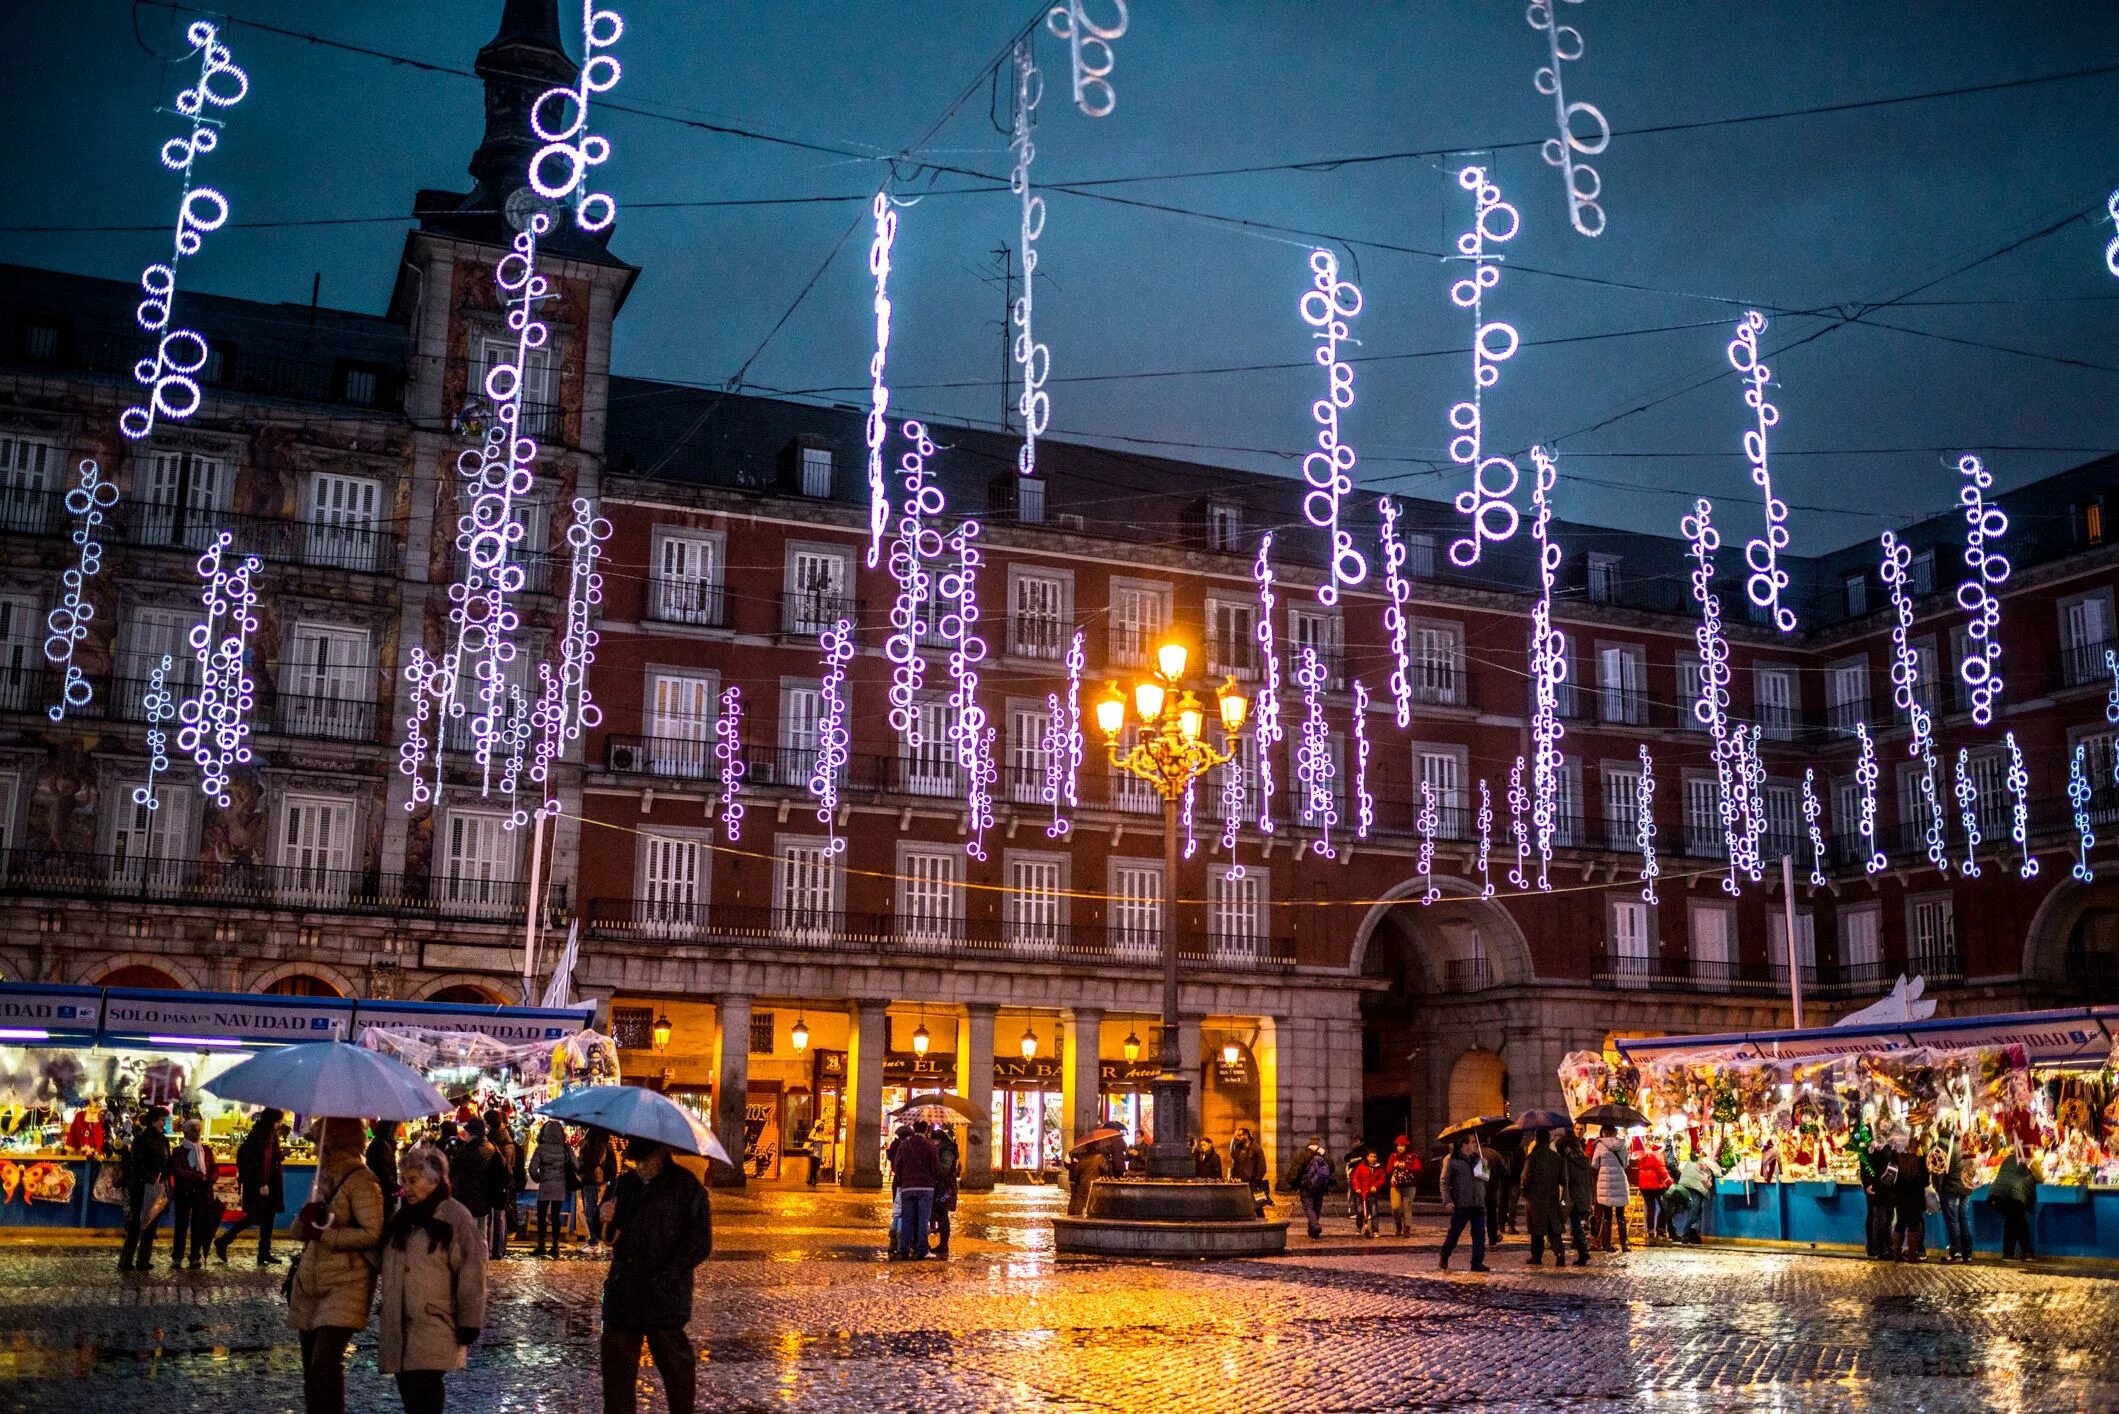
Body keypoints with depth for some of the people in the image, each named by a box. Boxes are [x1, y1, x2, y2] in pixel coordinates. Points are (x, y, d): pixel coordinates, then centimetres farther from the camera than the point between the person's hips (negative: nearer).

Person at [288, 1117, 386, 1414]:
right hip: (310, 1283, 8)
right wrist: (305, 1217, -9)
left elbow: (372, 1234, -20)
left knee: (326, 1362, -17)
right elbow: (300, 1231, 14)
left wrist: (324, 1234, -18)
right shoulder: (324, 1178, 14)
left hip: (345, 1285, -8)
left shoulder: (361, 1181, -12)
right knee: (311, 1364, 12)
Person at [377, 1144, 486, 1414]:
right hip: (399, 1329, 7)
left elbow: (471, 1274, -12)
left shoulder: (455, 1216, -9)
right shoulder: (401, 1217, 14)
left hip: (433, 1330, -7)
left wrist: (469, 1323, -13)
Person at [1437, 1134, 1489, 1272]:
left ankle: (1477, 1262, 7)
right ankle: (1444, 1259, 21)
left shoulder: (1478, 1158, 14)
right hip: (1460, 1204, -5)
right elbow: (1444, 1182, -5)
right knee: (1453, 1233, 3)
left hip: (1478, 1204, 5)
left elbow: (1486, 1178, 16)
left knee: (1479, 1234, 1)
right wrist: (1447, 1200, -15)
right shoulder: (1451, 1160, -4)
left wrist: (1485, 1166, -3)